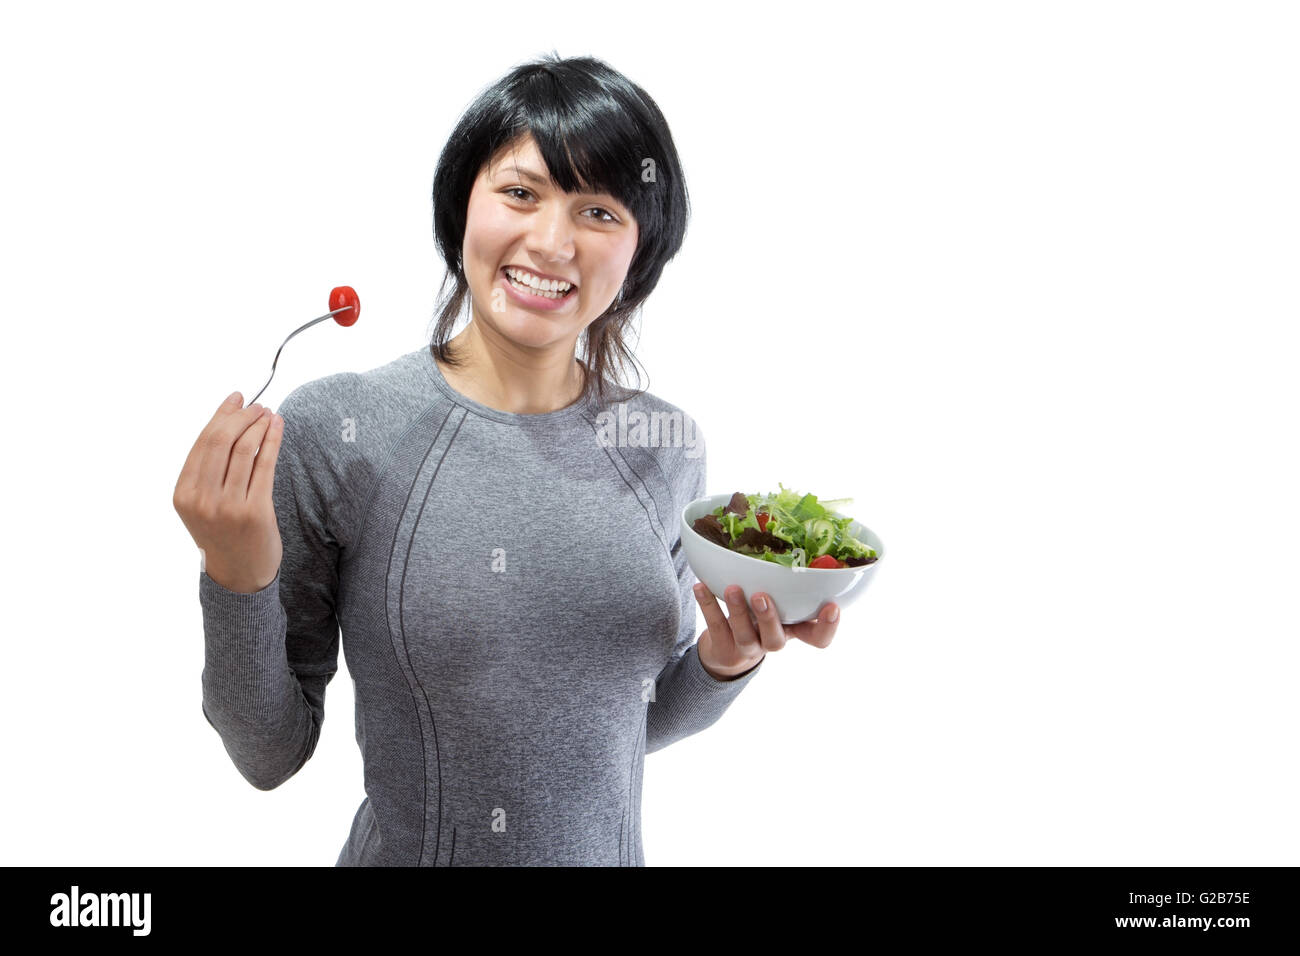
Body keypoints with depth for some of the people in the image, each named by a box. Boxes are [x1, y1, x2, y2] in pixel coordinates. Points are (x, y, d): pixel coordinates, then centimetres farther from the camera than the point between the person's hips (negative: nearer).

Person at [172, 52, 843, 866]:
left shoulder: (666, 447, -7)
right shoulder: (333, 430, -17)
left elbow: (641, 723, 4)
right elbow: (272, 753, -10)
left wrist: (727, 659, -13)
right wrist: (235, 582, -25)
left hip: (613, 852, 3)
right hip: (405, 848, -2)